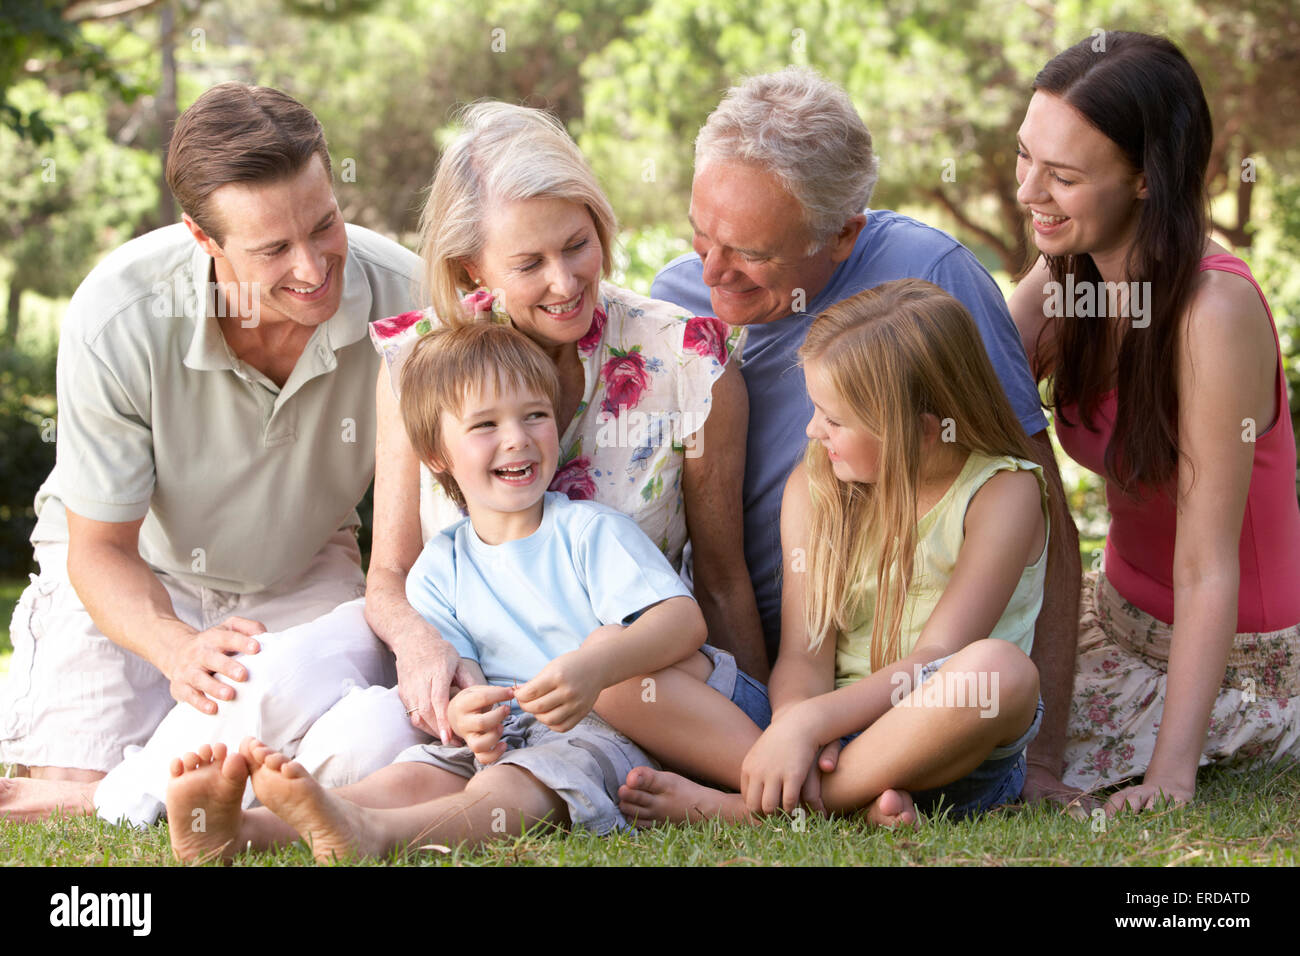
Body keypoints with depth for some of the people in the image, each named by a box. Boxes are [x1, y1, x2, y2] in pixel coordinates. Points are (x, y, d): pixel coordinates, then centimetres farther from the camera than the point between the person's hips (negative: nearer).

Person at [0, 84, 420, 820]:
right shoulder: (117, 320, -31)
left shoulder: (404, 298, -27)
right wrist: (181, 649, -41)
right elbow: (101, 548, -20)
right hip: (136, 569, -1)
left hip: (302, 571, 2)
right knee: (80, 794, -16)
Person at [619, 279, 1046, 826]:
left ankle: (752, 810, -30)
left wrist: (809, 722, -29)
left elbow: (933, 660, -16)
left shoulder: (1004, 491, -7)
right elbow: (805, 655, -2)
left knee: (1000, 668, -40)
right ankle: (855, 799, -32)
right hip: (834, 733, 3)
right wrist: (791, 728, -25)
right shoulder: (813, 487, 7)